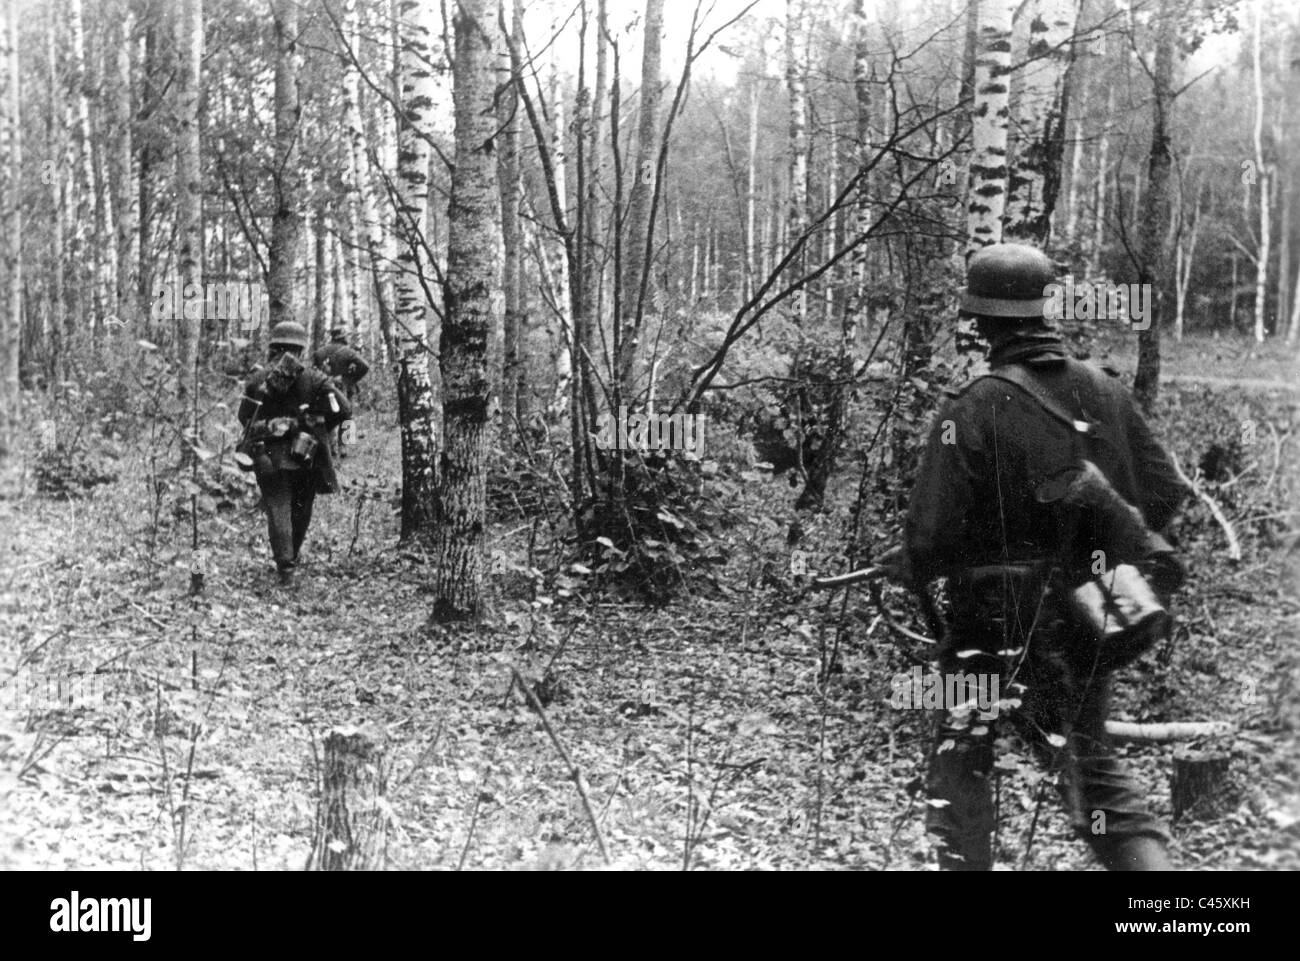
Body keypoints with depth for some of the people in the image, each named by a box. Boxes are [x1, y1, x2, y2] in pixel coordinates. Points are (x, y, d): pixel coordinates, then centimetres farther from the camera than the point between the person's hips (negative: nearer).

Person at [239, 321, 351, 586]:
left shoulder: (257, 379, 3)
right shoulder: (314, 378, -2)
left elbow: (244, 417, 11)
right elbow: (343, 409, -7)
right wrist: (320, 428, 8)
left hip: (270, 458, 0)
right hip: (304, 456, 0)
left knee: (278, 511, 0)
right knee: (301, 512, 18)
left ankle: (285, 569, -10)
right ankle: (291, 558, 31)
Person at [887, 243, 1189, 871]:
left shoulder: (975, 409, -18)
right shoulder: (1103, 390, -1)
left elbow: (934, 528, -18)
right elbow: (1164, 491, 4)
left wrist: (910, 570, 3)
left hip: (999, 615, -5)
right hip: (1089, 617, 5)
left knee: (961, 760, 15)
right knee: (1091, 758, 20)